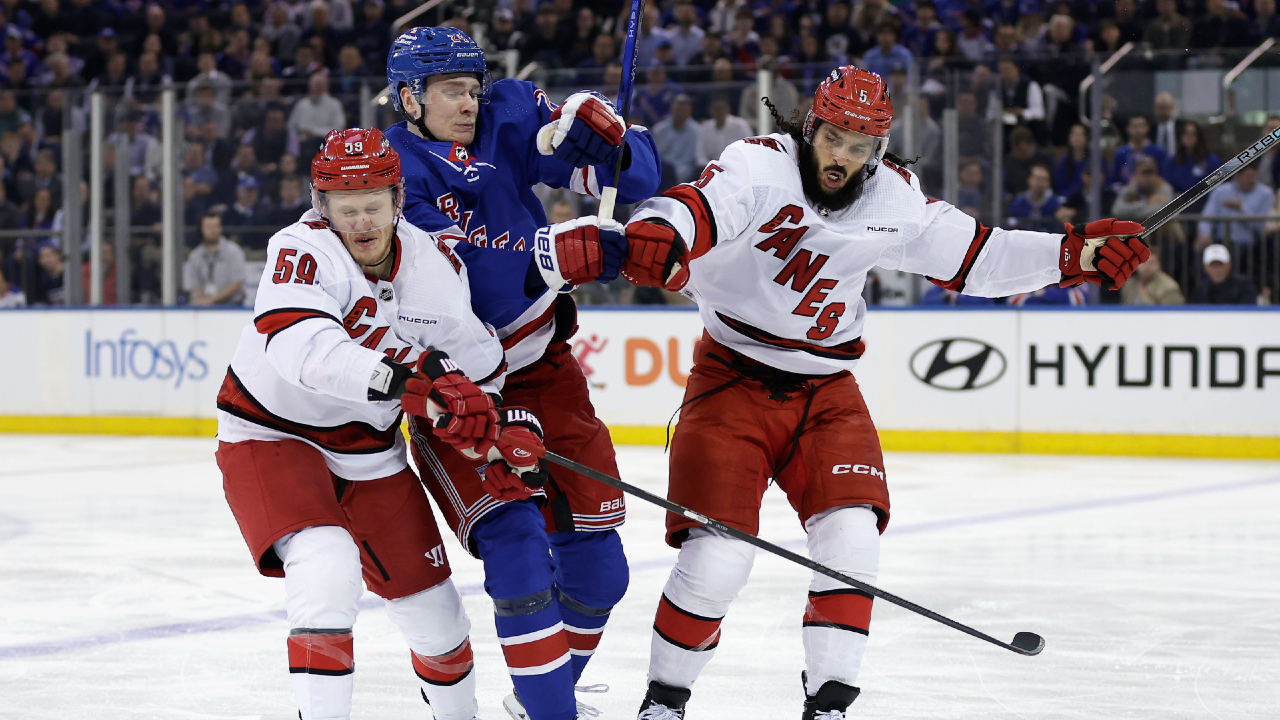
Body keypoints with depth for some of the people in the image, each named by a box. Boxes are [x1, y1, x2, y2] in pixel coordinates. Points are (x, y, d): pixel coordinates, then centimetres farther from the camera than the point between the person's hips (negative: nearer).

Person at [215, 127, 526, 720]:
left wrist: (508, 433, 0)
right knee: (327, 568, -31)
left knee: (432, 605, 11)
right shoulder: (303, 251, -27)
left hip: (368, 448, 5)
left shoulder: (435, 266, -9)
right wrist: (412, 381, -55)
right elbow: (301, 348, -46)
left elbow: (478, 363, 9)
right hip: (270, 434, -5)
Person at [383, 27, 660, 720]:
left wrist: (604, 137, -26)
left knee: (595, 559, 5)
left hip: (542, 370, 5)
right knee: (516, 541, -21)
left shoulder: (509, 117, -3)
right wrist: (556, 257, -35)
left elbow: (636, 175, -4)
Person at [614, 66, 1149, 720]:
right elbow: (701, 206, -35)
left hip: (827, 391, 4)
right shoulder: (760, 166, -16)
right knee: (716, 558, -12)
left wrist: (1077, 254, -2)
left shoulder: (895, 200, 1)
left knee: (850, 540, -13)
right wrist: (659, 235, -58)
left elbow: (975, 258, 8)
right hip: (734, 380, -4)